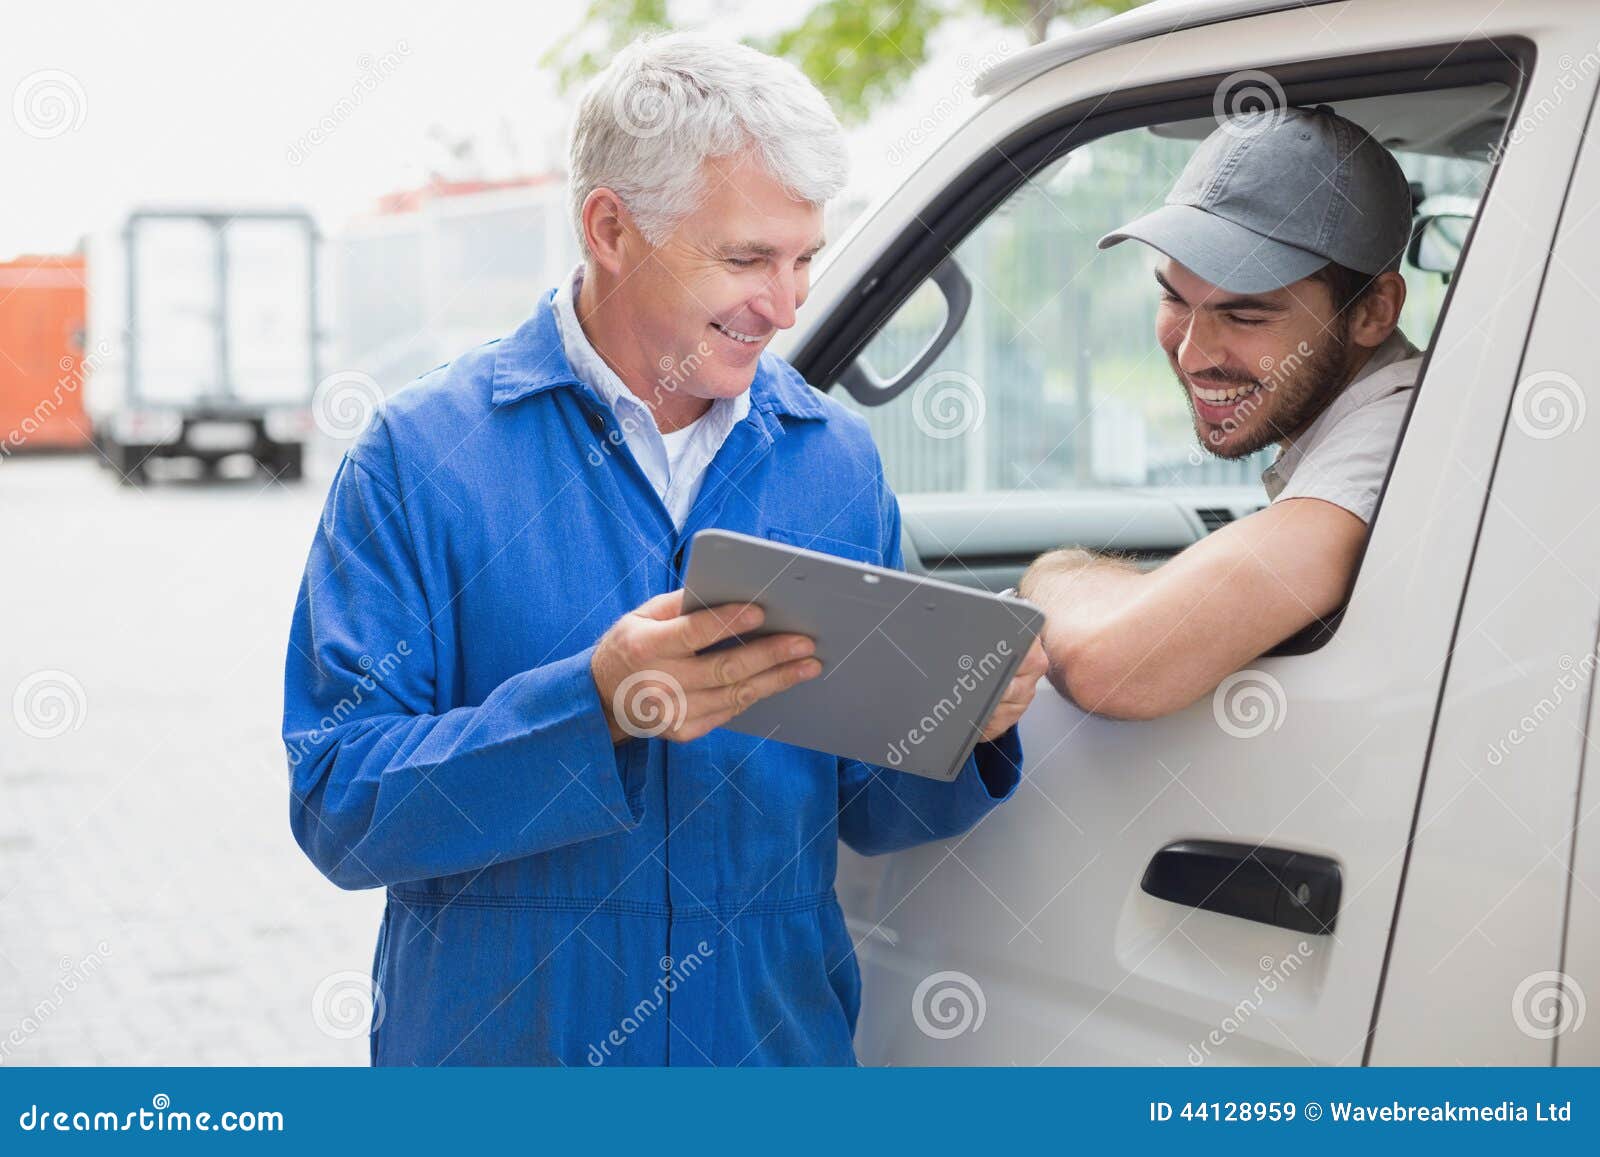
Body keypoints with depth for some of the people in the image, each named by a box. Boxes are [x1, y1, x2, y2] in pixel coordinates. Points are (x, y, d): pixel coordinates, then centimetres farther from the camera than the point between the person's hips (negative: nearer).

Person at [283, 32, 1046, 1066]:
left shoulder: (840, 462, 1)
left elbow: (863, 813, 5)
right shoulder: (426, 455, -11)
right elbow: (338, 805, -16)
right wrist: (593, 706, -29)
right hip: (503, 1054, -3)